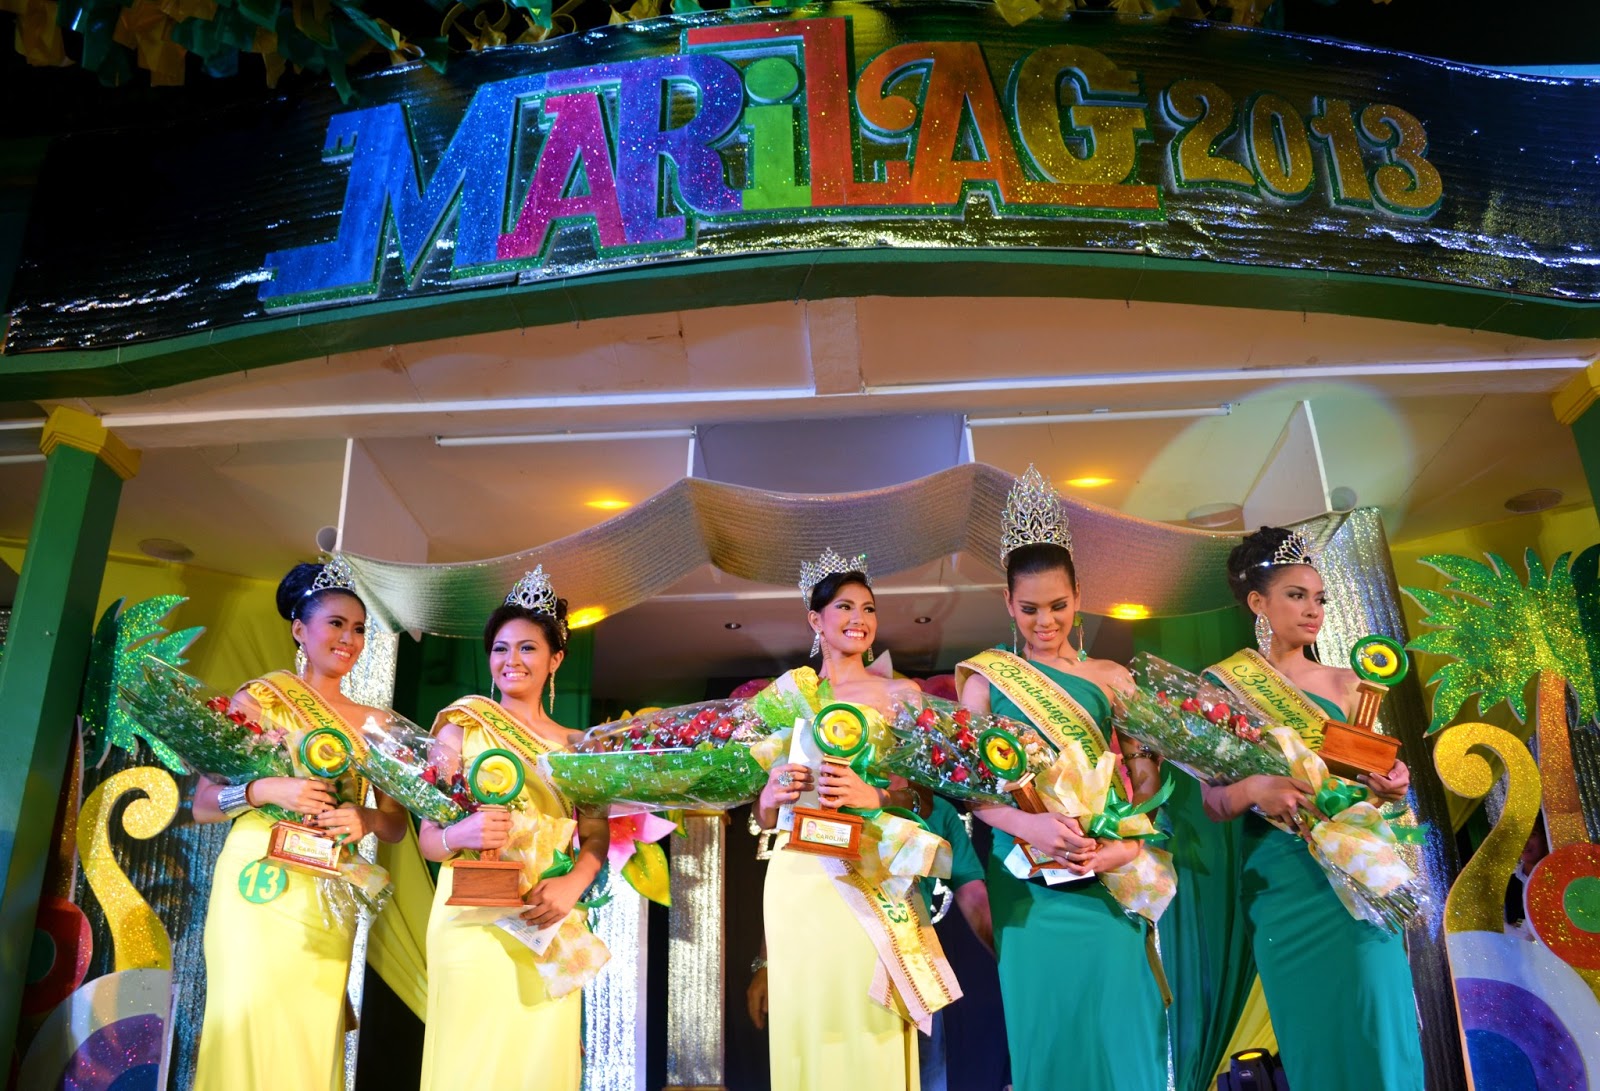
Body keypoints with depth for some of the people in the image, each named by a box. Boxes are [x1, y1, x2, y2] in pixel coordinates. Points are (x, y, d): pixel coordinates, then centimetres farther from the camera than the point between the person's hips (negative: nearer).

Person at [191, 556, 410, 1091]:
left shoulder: (373, 722, 10)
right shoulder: (259, 696, 1)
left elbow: (397, 822, 9)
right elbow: (202, 803, -1)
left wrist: (365, 818, -12)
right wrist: (264, 790, -19)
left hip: (328, 903, 3)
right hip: (260, 889, -3)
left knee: (311, 1038, 3)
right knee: (252, 1029, -7)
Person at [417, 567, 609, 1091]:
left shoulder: (574, 745, 11)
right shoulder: (463, 725, 3)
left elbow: (597, 835, 6)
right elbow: (428, 838, 0)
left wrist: (573, 884, -14)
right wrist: (461, 835, -21)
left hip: (551, 930, 3)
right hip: (473, 923, -2)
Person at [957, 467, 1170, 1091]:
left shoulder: (1111, 679, 9)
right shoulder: (987, 675, 5)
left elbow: (1146, 780, 4)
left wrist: (1128, 846, -15)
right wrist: (1026, 824, -20)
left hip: (1106, 880, 1)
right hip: (1028, 881, -1)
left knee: (1120, 1028, 2)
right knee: (1047, 1030, 6)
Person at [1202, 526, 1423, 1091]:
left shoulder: (1342, 682, 8)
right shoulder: (1223, 683, -2)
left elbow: (1366, 773, 16)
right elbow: (1211, 801, -4)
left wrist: (1391, 784, -7)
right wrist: (1255, 789, -25)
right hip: (1283, 882, -2)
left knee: (1373, 1025, 1)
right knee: (1311, 1027, 5)